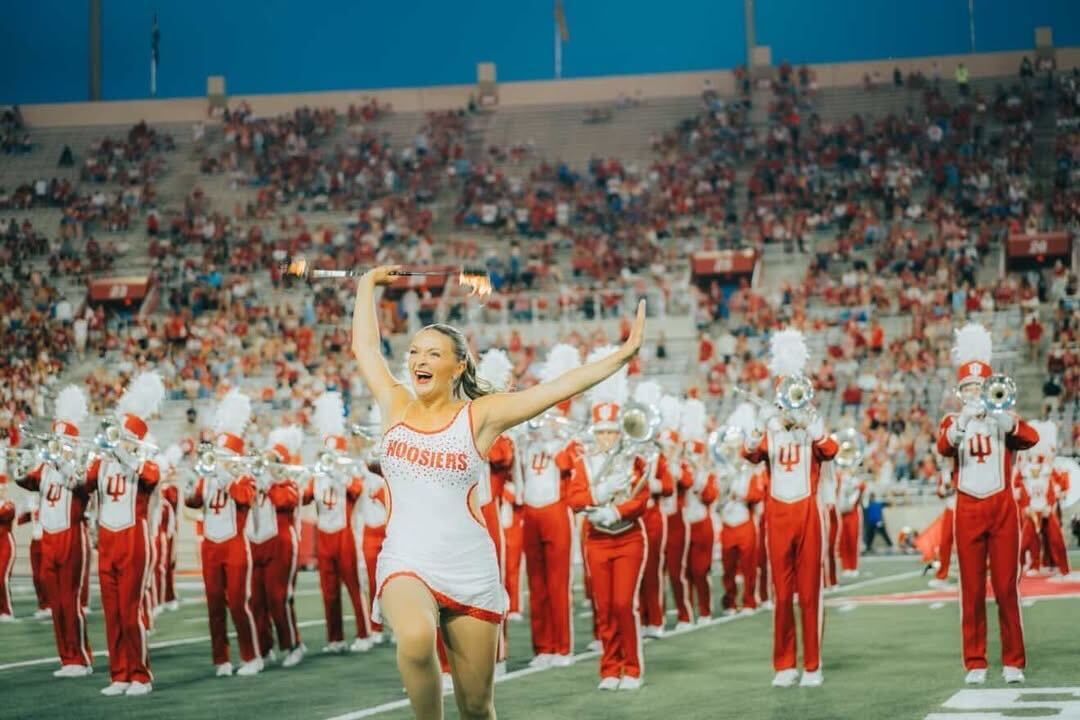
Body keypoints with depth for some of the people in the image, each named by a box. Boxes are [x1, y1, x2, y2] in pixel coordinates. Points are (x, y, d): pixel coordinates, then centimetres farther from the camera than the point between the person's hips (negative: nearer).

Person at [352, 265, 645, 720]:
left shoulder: (480, 414, 0)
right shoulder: (396, 406, 7)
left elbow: (561, 387, -6)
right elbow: (365, 346, 17)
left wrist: (622, 356, -13)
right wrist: (368, 284, 25)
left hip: (469, 567, 0)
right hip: (406, 562, 0)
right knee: (415, 638, -35)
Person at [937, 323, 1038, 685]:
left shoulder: (1003, 418, 9)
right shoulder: (953, 421, 8)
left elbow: (1031, 438, -13)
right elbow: (943, 446, -16)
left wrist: (1004, 416, -28)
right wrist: (964, 419, -32)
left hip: (1002, 506, 0)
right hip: (968, 509, 0)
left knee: (1007, 587, -1)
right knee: (972, 590, 1)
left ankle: (1013, 662, 5)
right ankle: (975, 664, 5)